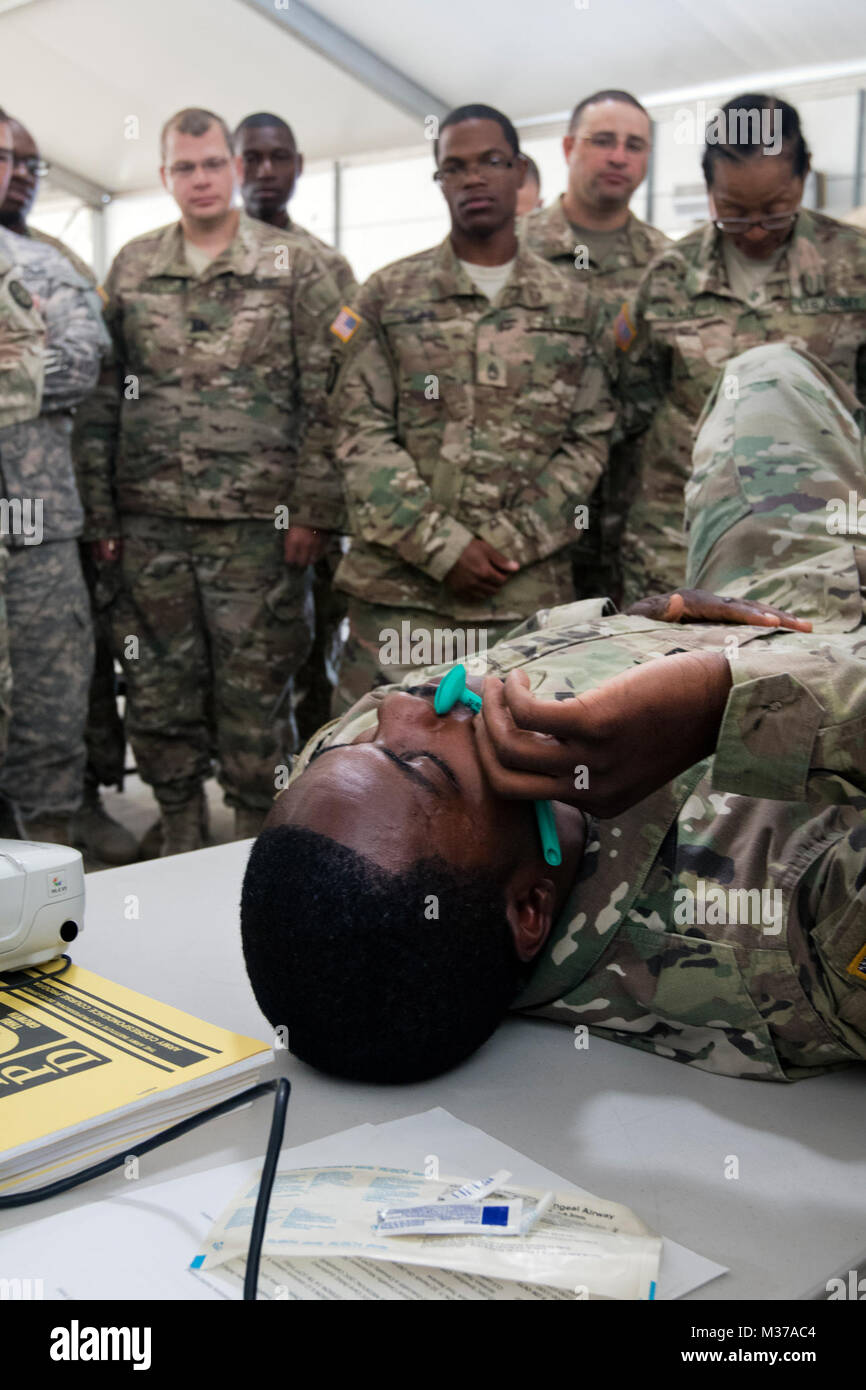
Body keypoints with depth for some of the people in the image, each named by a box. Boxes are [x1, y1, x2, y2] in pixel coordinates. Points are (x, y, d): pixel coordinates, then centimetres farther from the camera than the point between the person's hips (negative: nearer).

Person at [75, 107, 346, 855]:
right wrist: (100, 514, 5)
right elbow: (102, 399, 11)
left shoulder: (296, 266, 3)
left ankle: (259, 844, 17)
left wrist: (312, 508, -9)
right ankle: (180, 837, 25)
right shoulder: (131, 268, 12)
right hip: (150, 521, 4)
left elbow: (323, 397, -2)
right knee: (158, 692, 9)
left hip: (257, 520, -3)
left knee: (256, 692, 2)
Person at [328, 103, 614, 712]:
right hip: (400, 582, -1)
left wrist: (510, 544, -8)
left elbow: (589, 440, 5)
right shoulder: (389, 295, 6)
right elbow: (361, 433, -2)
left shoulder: (572, 306, 10)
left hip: (529, 586, 2)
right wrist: (443, 547, -11)